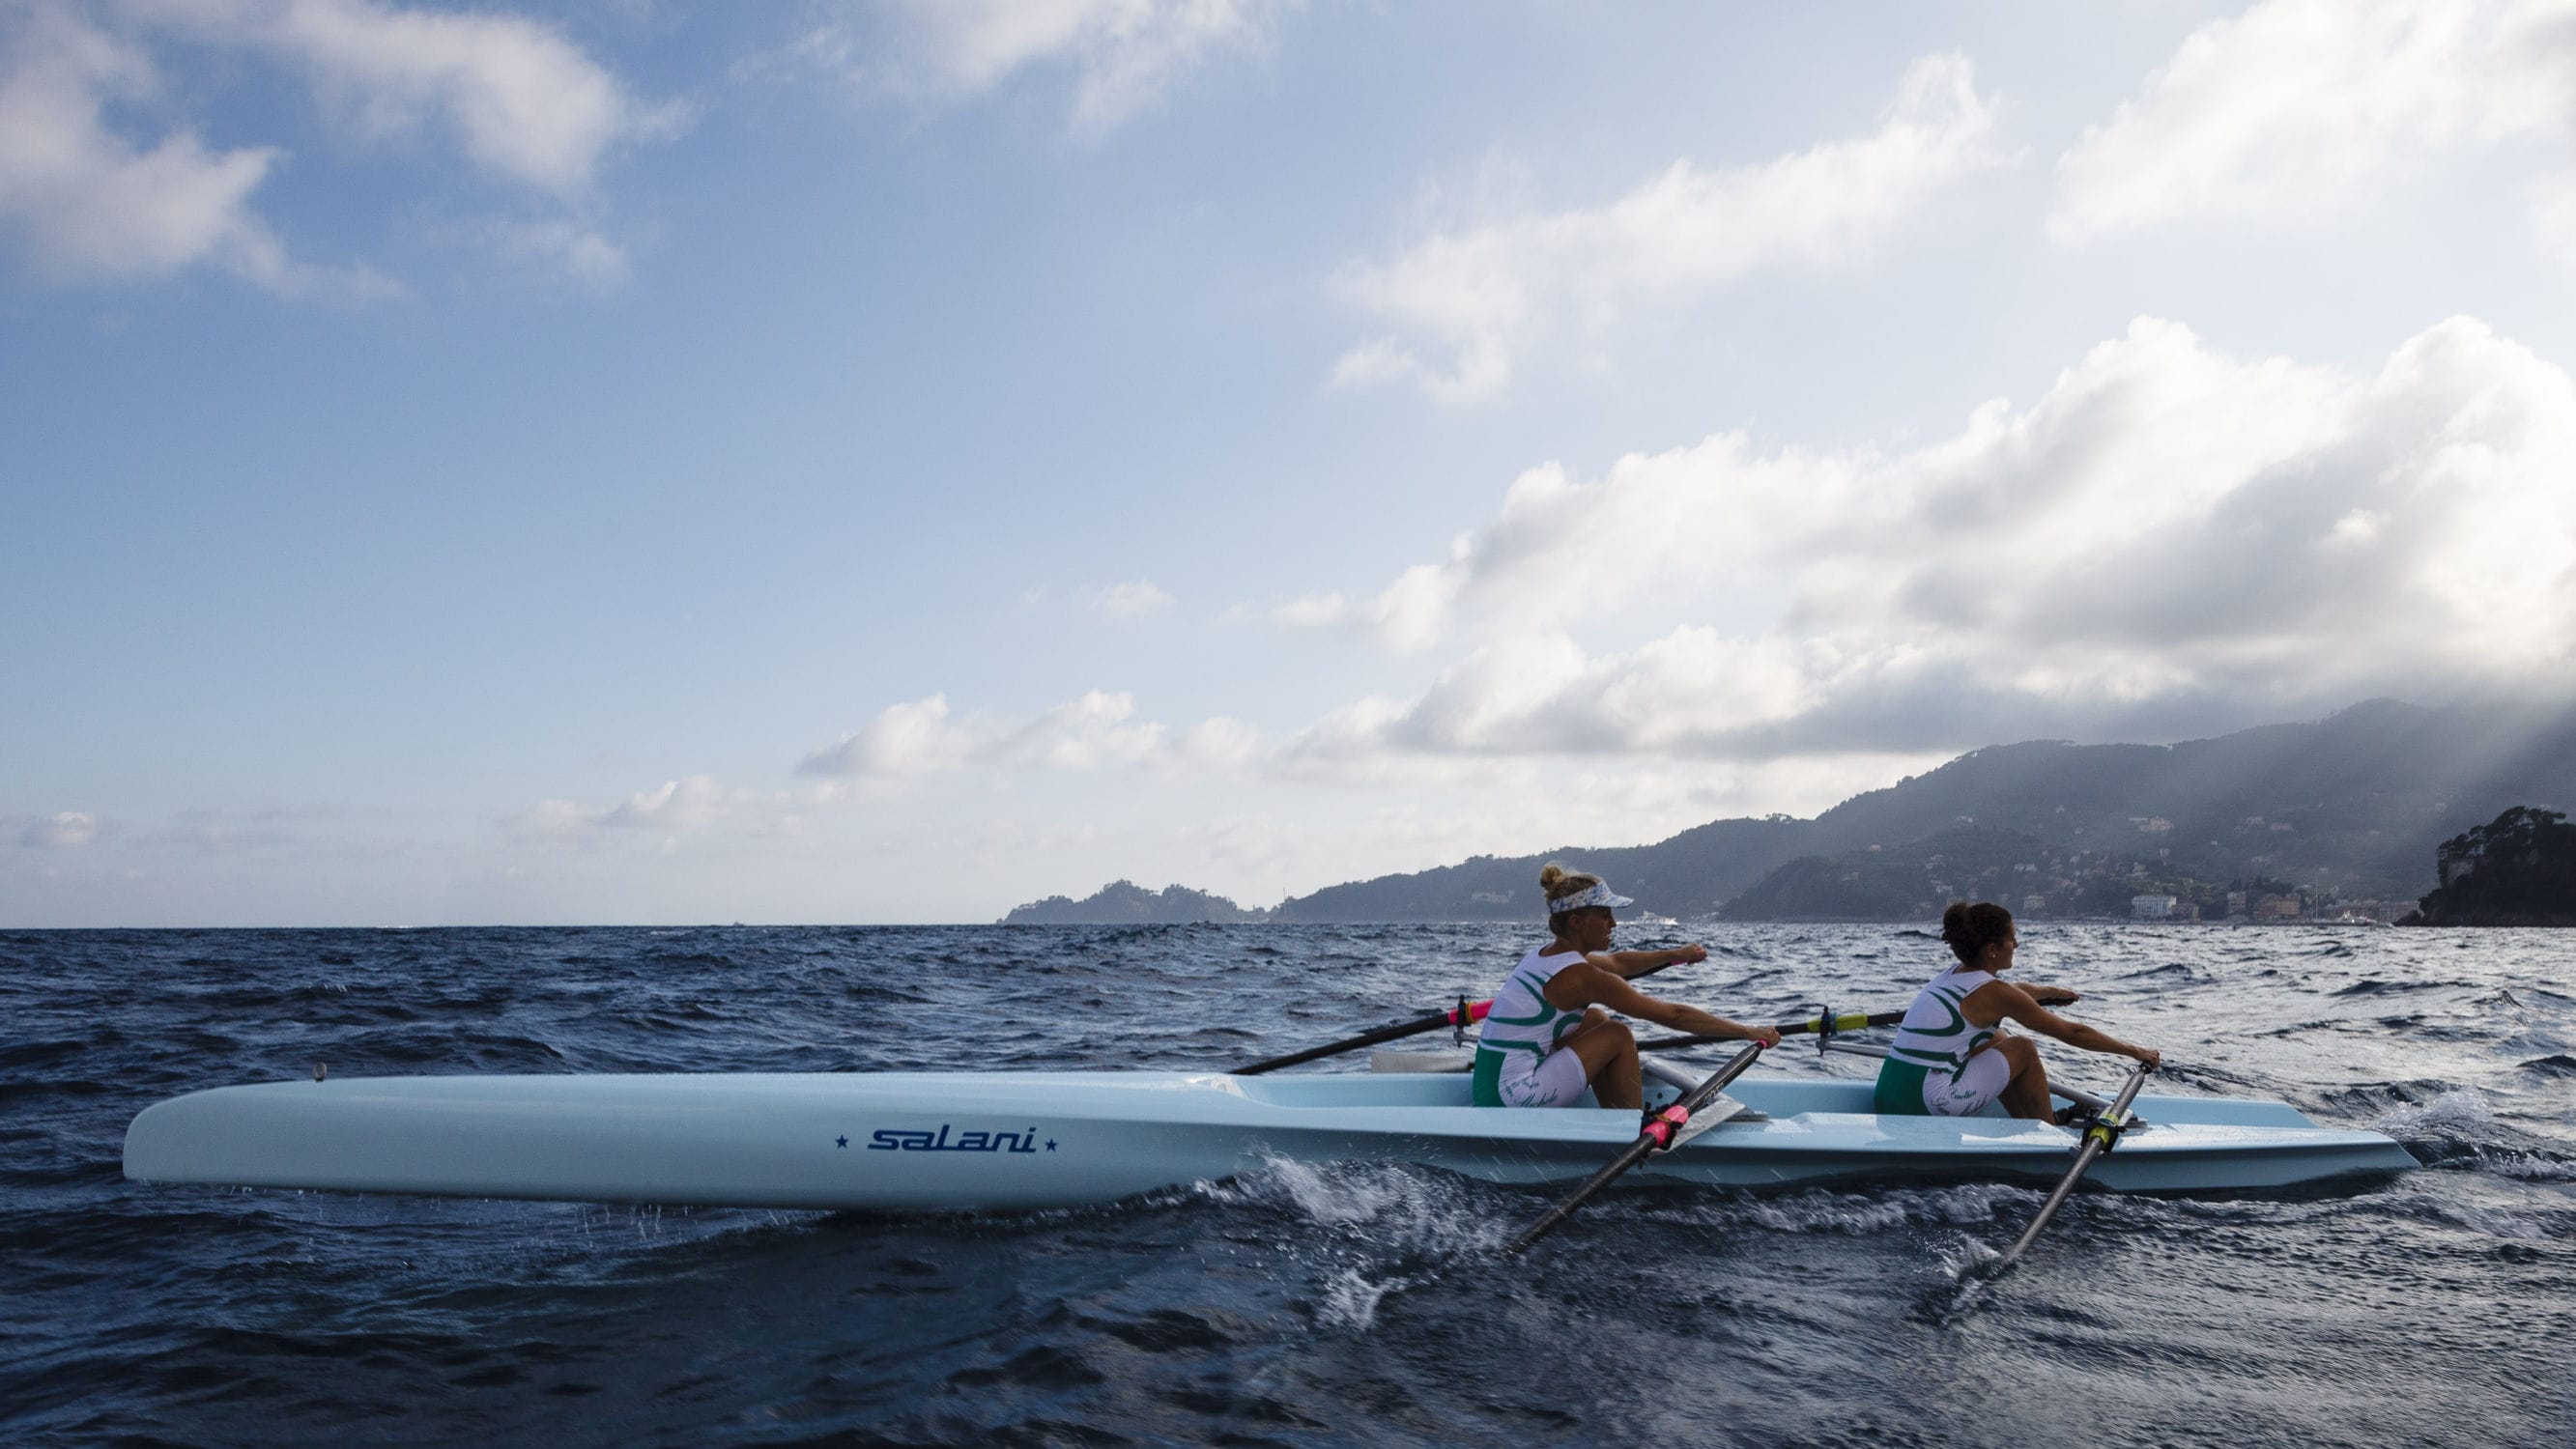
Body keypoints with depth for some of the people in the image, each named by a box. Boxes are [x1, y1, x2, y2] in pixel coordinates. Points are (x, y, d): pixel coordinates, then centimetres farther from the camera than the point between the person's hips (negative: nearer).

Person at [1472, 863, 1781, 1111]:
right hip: (1513, 1097, -9)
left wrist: (1673, 955, 44)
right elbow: (1672, 1015, -12)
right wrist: (1749, 1032, -4)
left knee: (1595, 1019, 19)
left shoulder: (1546, 955, 12)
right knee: (1619, 1035, -2)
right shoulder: (1581, 976, -14)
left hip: (1488, 1088, 9)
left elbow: (1616, 962, 33)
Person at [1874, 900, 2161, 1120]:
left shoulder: (1952, 977, 17)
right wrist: (2135, 1051, 14)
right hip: (1929, 1103, -8)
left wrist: (2046, 992, 60)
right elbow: (2072, 1033, 1)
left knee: (1994, 1041, 25)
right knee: (2023, 1050, 8)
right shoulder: (1994, 992, -6)